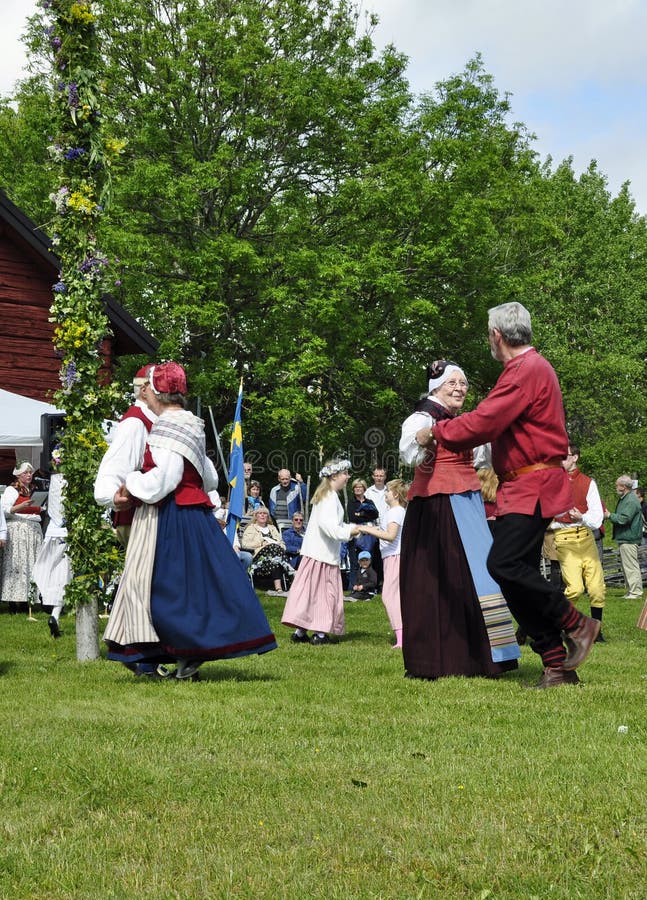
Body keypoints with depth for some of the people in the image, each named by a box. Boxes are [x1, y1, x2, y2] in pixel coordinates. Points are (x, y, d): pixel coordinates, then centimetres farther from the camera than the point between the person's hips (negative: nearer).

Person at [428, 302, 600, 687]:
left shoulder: (527, 371, -14)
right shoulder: (532, 367, 21)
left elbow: (483, 423, -19)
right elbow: (497, 424, 23)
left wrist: (436, 431, -7)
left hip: (533, 487, -11)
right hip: (525, 487, 11)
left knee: (505, 564, -19)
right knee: (520, 572, 6)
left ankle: (576, 623, -5)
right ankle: (558, 666, 7)